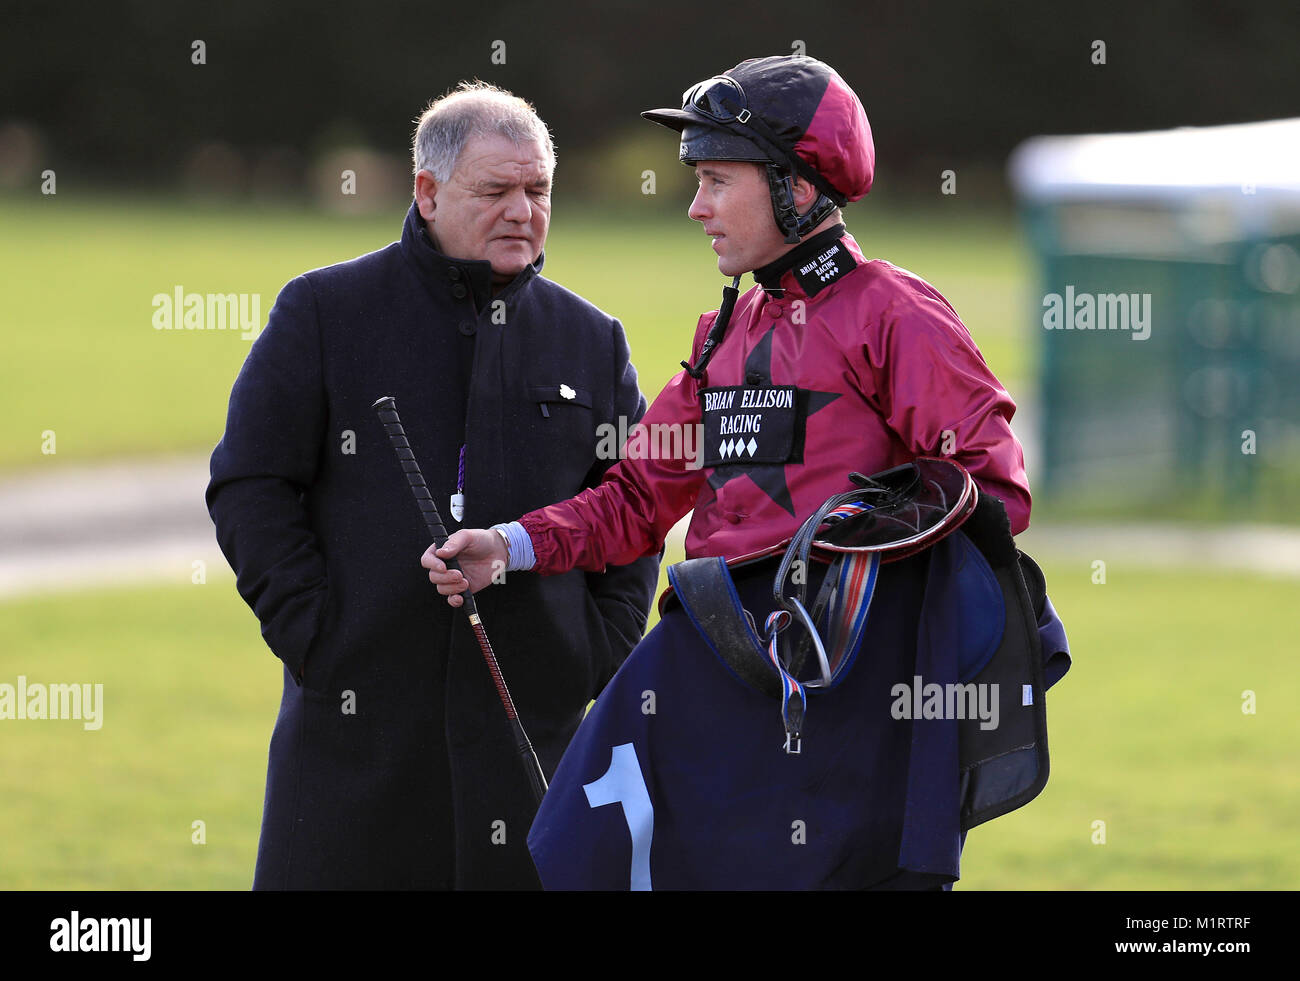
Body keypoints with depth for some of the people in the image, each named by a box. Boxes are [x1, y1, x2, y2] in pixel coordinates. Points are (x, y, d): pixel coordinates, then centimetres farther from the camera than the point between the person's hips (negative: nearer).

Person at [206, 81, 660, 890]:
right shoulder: (324, 313, 4)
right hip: (355, 724, -2)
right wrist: (315, 633, -8)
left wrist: (597, 657, 5)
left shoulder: (592, 341, 13)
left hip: (534, 724, 2)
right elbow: (249, 486, 1)